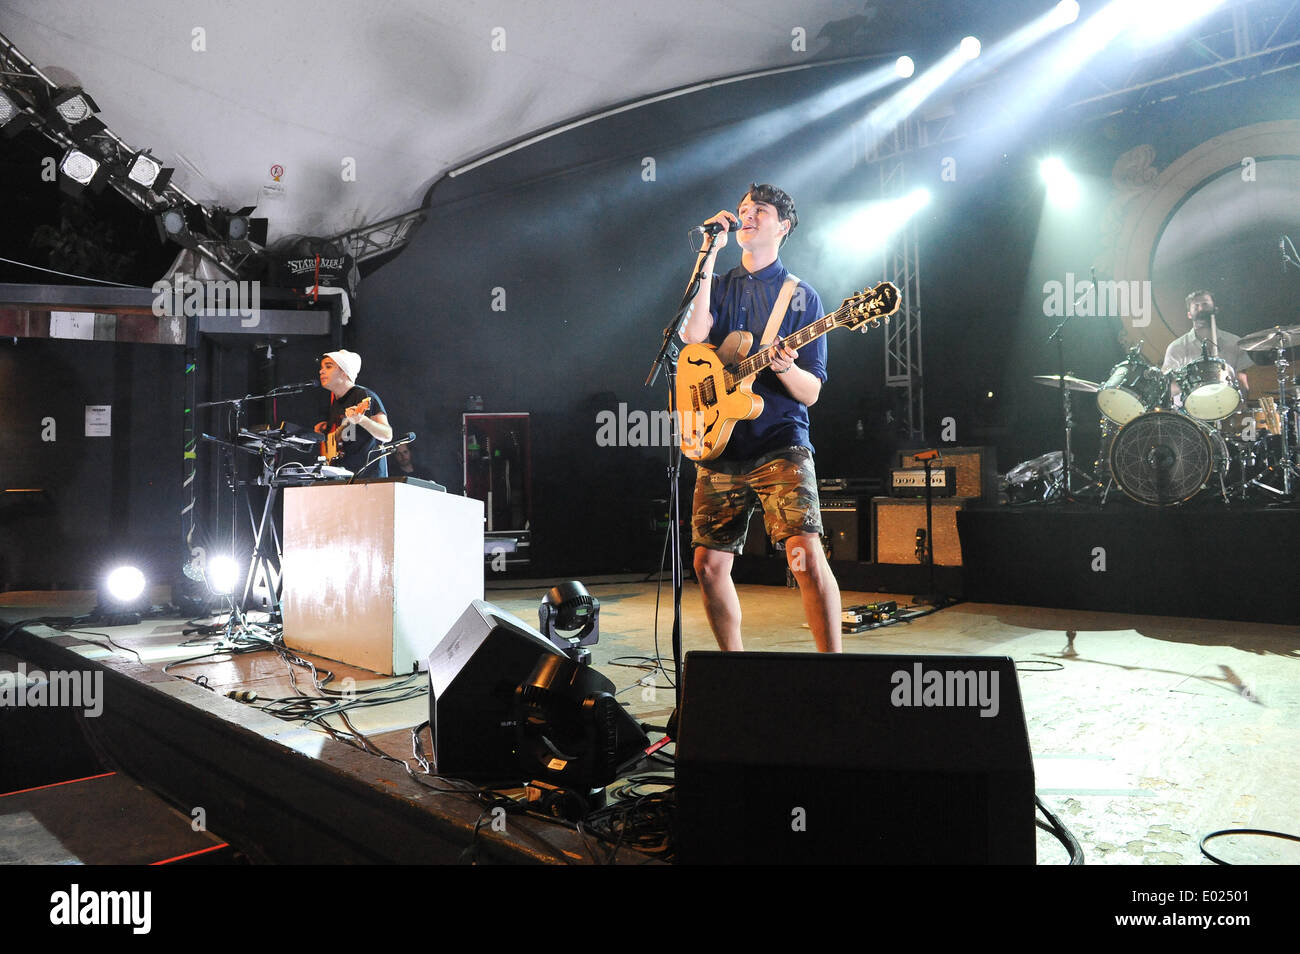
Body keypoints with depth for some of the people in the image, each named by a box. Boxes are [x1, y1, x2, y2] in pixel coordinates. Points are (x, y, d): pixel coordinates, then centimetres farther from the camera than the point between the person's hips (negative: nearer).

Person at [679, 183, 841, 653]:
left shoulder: (801, 297, 7)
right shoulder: (719, 286, 15)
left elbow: (812, 392, 1)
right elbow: (692, 334, -9)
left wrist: (784, 368, -21)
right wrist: (709, 255, -7)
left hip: (780, 442, -3)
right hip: (720, 446, 4)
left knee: (805, 556, -19)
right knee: (709, 565, 5)